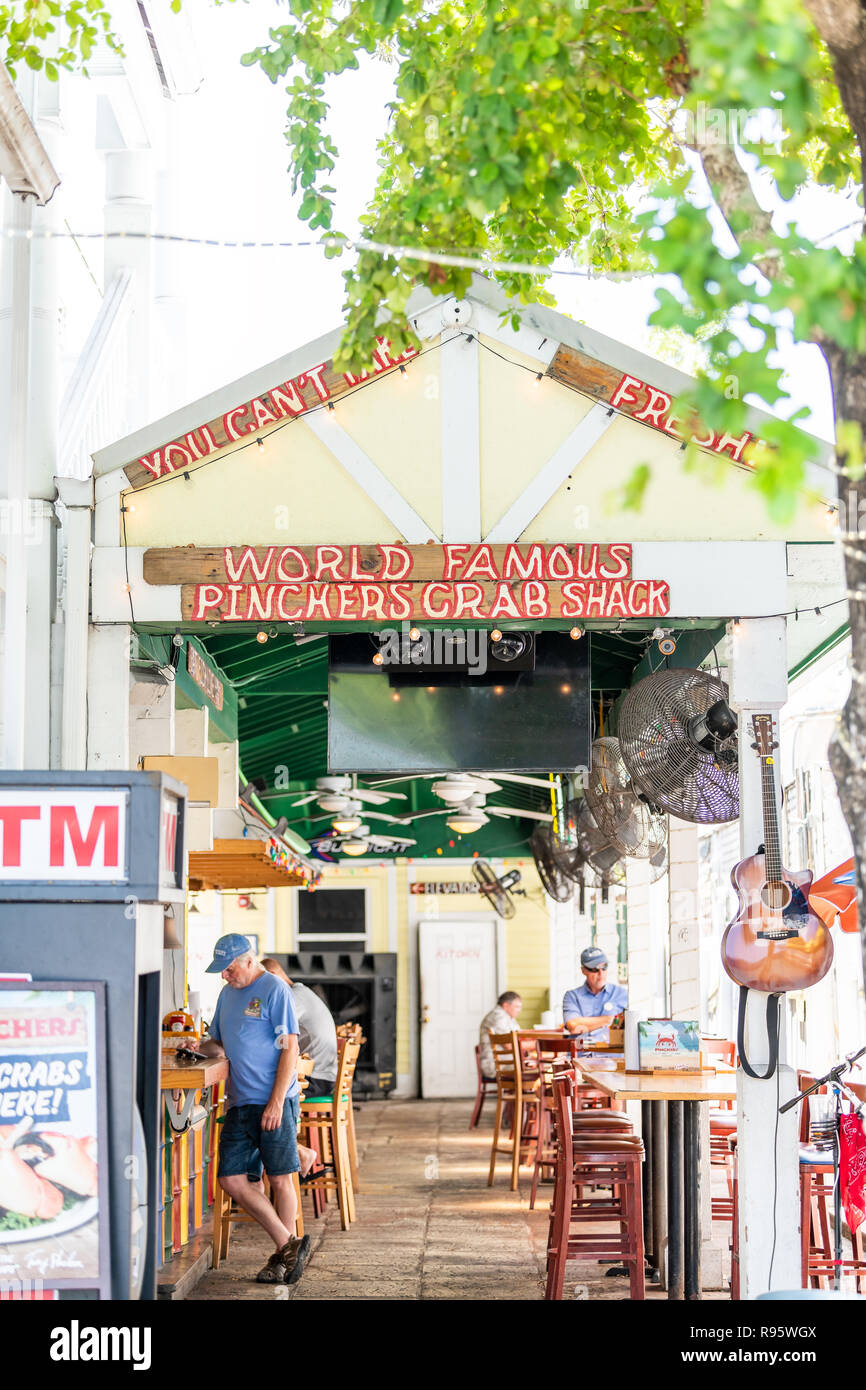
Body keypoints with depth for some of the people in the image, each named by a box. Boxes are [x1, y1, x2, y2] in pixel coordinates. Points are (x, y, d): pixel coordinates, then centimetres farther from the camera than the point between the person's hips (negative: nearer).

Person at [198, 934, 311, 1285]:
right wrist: (200, 1047, 0)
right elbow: (220, 1045, 25)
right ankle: (288, 1244, 9)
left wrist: (276, 1102, -18)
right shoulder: (227, 994, 16)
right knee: (231, 1179, 1)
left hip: (274, 1102, -7)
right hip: (239, 1103, 8)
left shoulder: (274, 990, -7)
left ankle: (282, 1257, 13)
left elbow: (290, 1049, -11)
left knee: (279, 1179, 1)